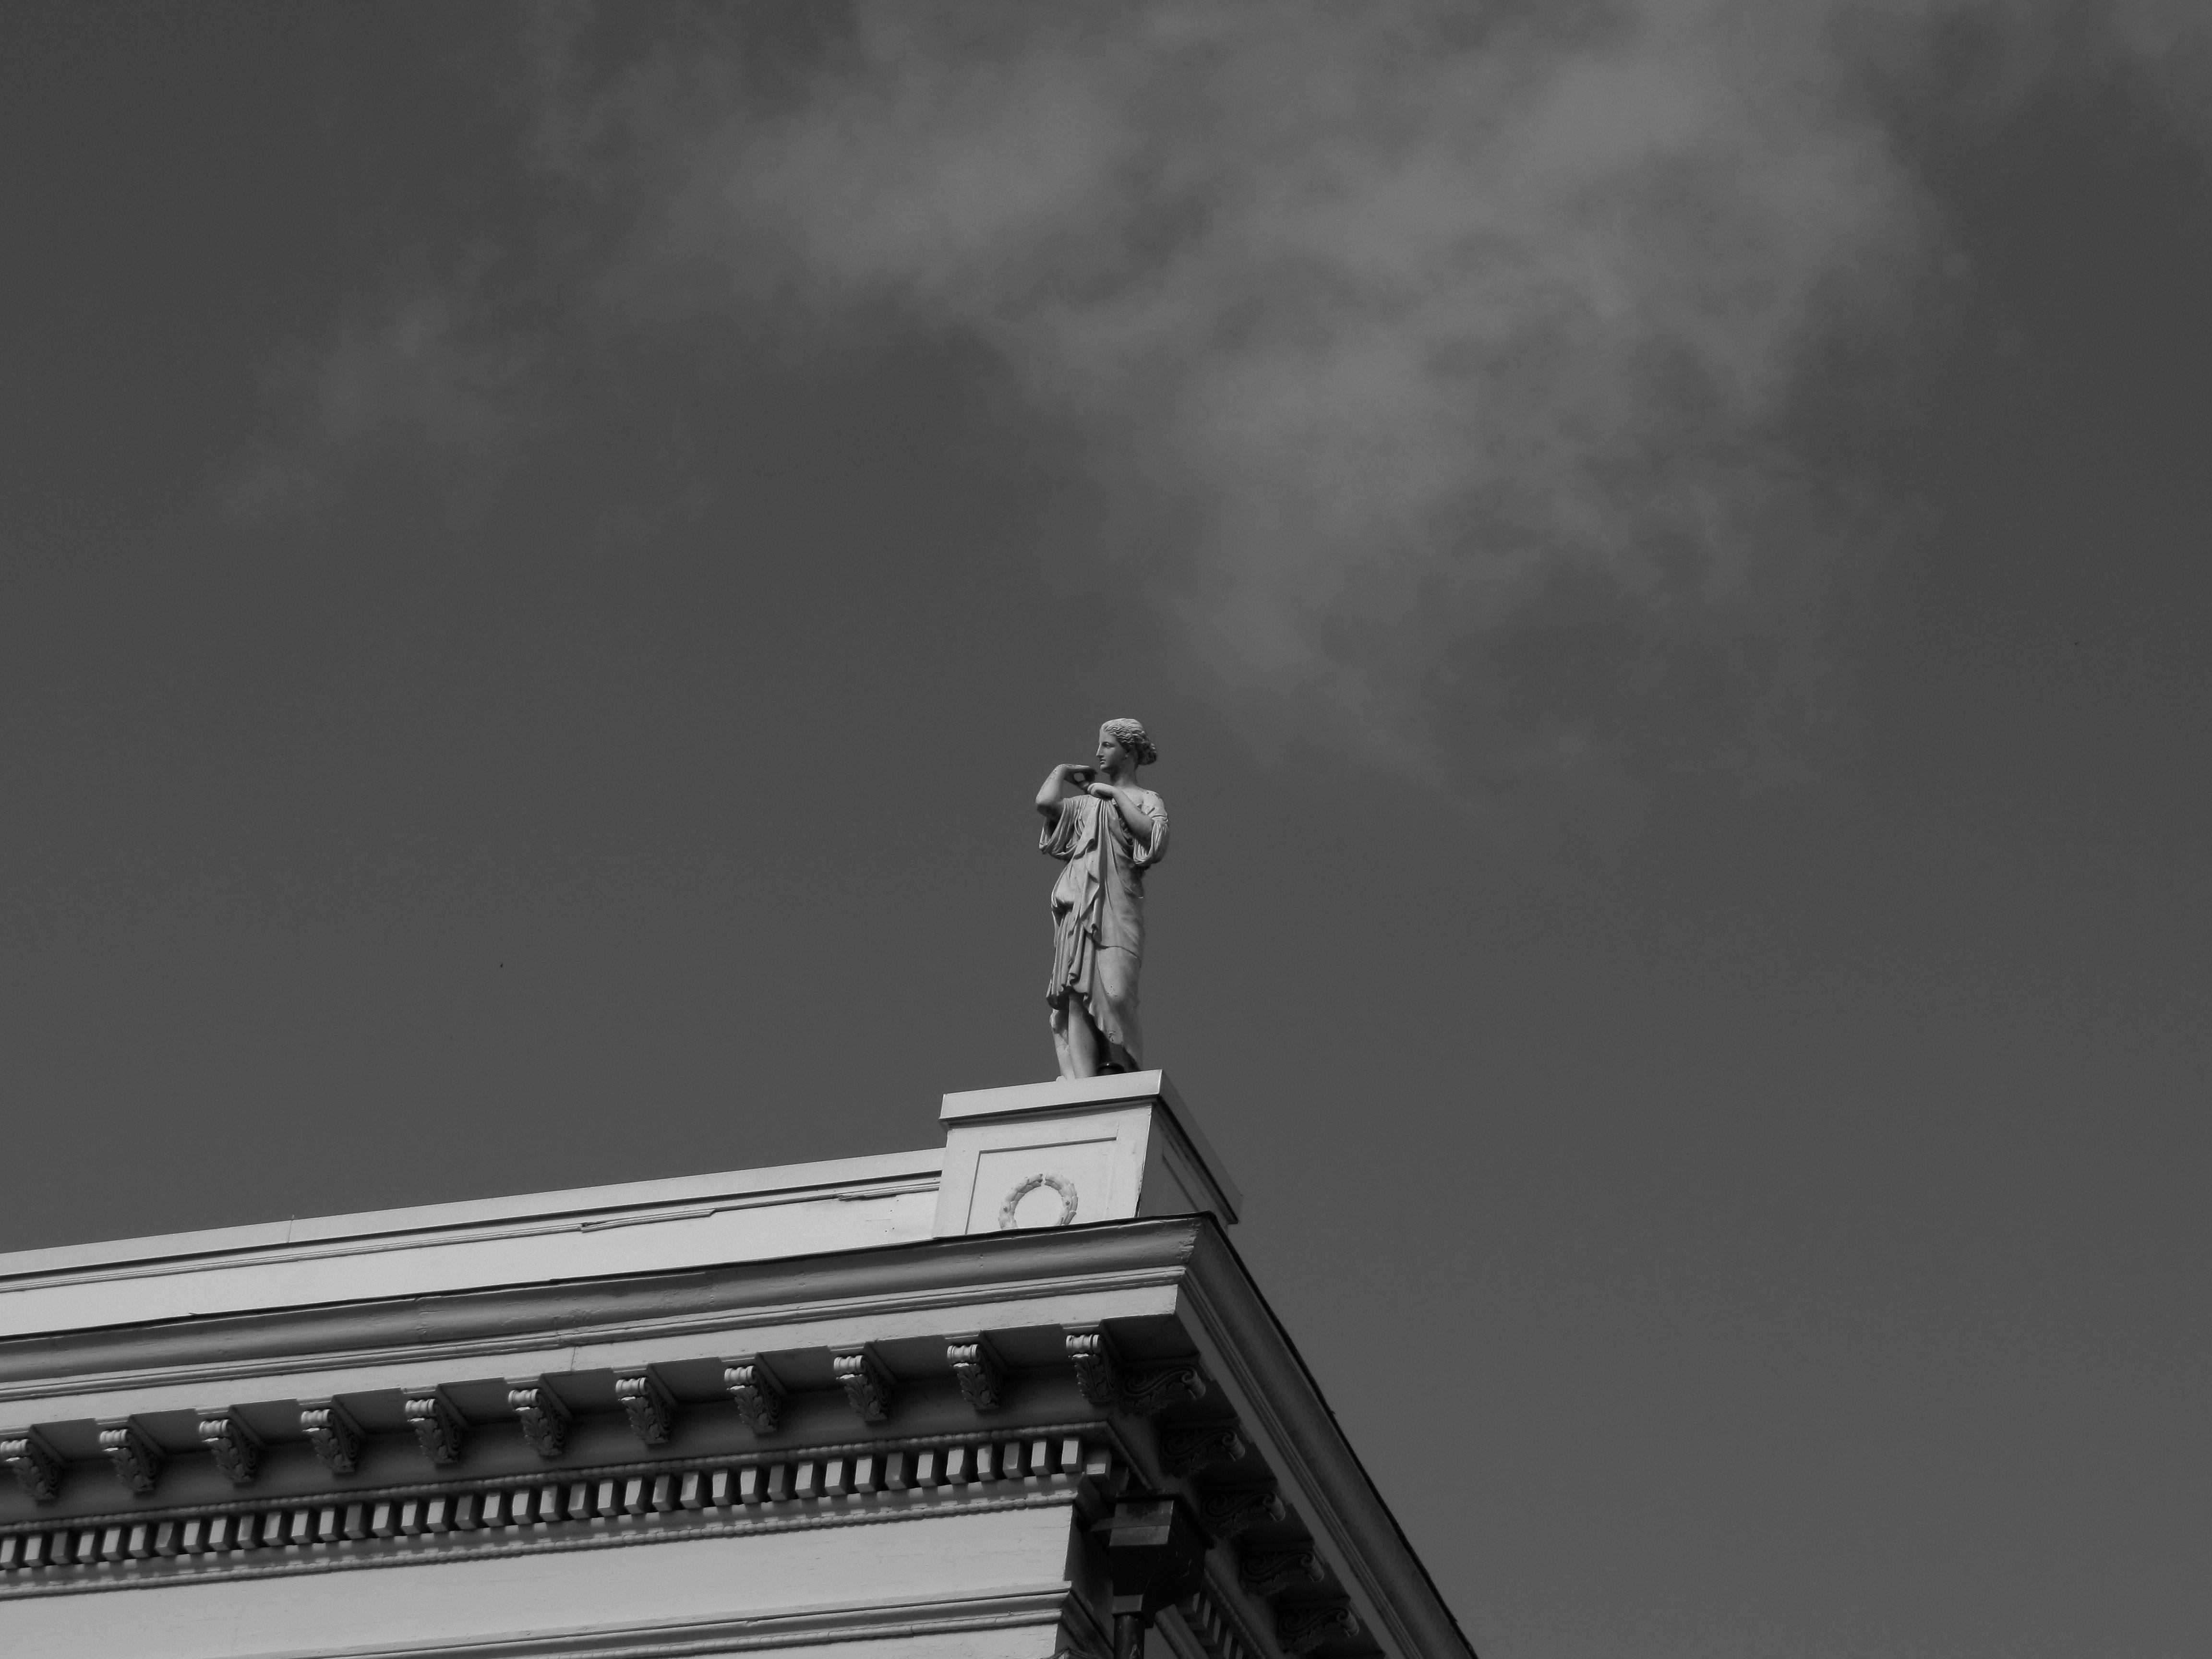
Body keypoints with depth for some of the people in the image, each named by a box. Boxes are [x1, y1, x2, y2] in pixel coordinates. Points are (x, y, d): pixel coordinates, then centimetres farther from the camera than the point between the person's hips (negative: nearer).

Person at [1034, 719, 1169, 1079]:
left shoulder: (1147, 800, 14)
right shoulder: (1086, 802, 24)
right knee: (1078, 994, -11)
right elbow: (1045, 802, 7)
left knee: (1114, 993, -18)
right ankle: (1083, 1081, -18)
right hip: (1078, 906, 4)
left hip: (1116, 905, -4)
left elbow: (1154, 836, -8)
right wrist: (1064, 771, 22)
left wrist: (1115, 794, -1)